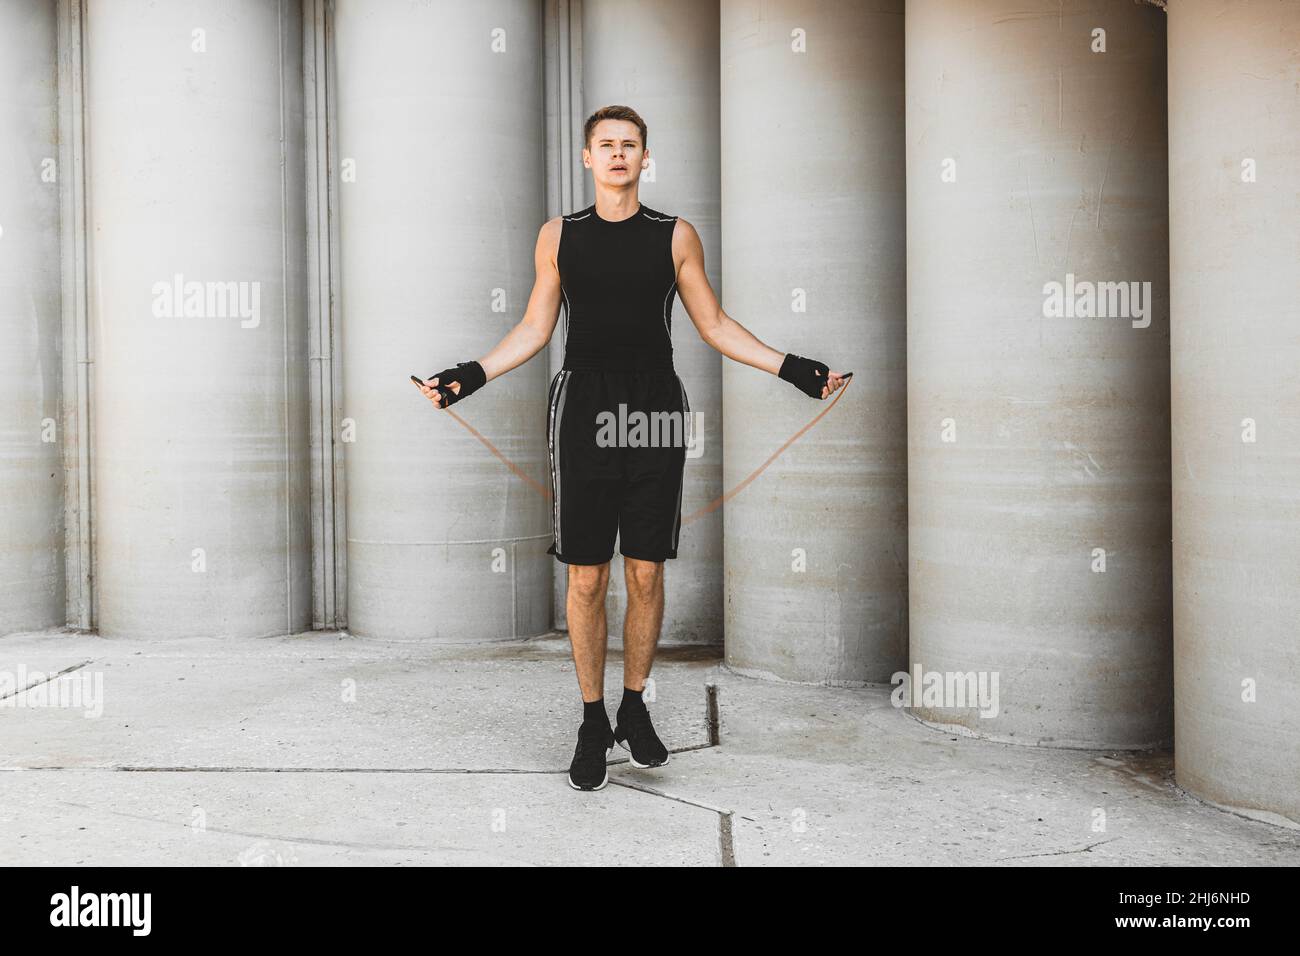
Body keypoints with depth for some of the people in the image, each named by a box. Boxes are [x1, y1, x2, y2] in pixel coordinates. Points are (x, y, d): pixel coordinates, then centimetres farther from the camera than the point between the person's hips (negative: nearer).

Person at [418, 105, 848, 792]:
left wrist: (791, 369, 4)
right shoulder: (559, 236, 8)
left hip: (656, 411, 1)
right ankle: (593, 723, 13)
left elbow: (715, 326, 11)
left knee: (646, 574, 5)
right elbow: (534, 330, 11)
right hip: (583, 409, 0)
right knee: (586, 579, 0)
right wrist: (471, 375, 0)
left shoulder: (676, 236, 7)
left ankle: (635, 710, 22)